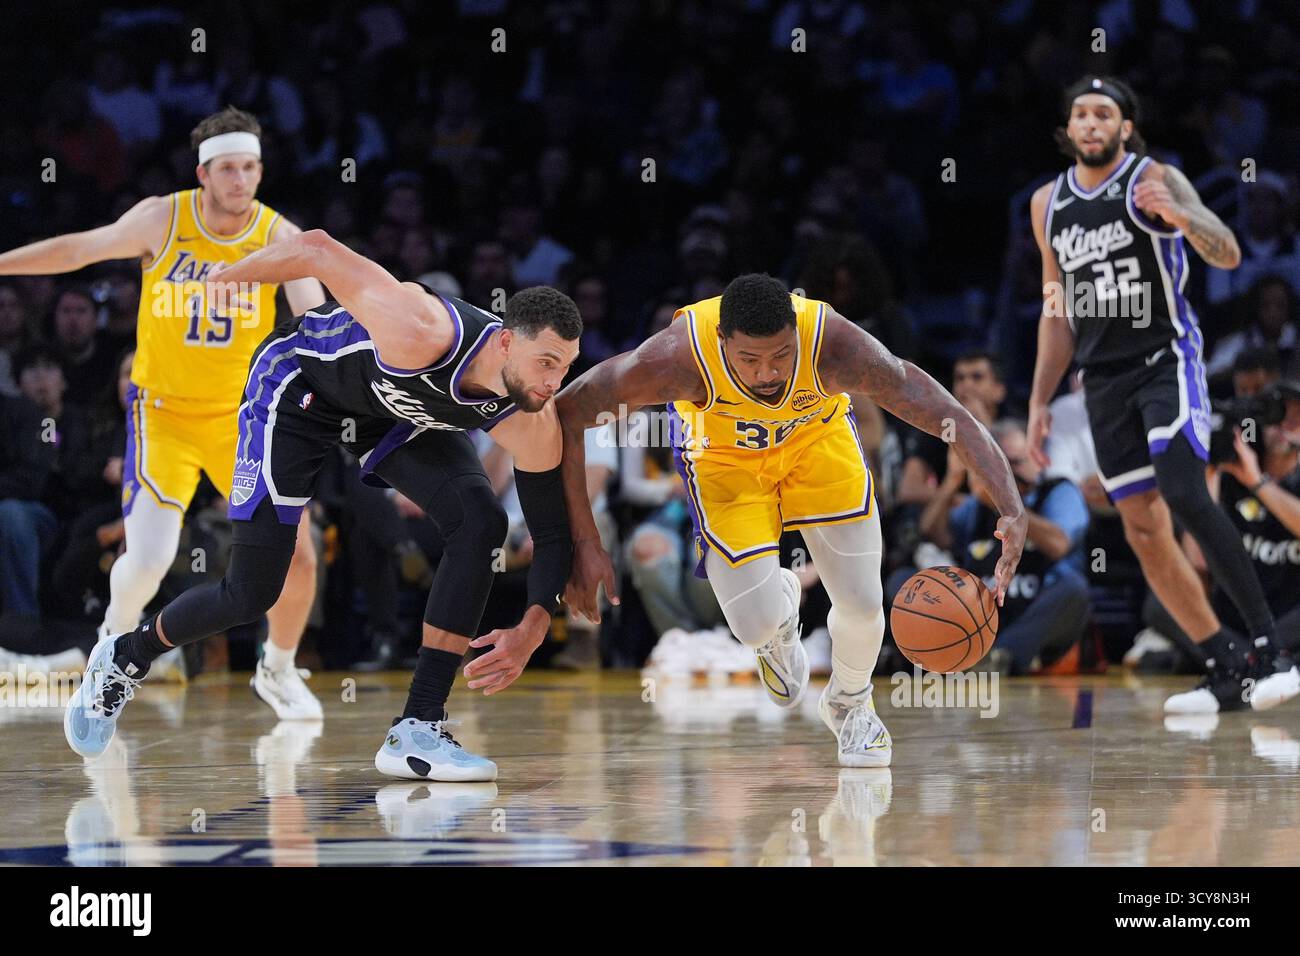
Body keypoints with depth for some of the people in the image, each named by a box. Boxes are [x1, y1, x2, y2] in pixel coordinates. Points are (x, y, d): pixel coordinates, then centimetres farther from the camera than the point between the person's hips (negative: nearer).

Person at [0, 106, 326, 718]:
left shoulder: (279, 237, -11)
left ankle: (278, 670, 21)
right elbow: (82, 249, 5)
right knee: (148, 560, -16)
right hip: (164, 411, -1)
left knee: (297, 556, -7)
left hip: (241, 415, 1)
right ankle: (117, 633, 21)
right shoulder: (162, 219, -10)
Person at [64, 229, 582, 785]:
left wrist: (533, 629, -31)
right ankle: (124, 660, 27)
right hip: (302, 386, -4)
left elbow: (552, 530, -15)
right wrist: (233, 274, -11)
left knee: (480, 523, -21)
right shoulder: (424, 335, -43)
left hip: (394, 410, 5)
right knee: (250, 594, -5)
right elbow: (317, 251, -30)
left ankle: (419, 729, -15)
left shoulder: (532, 424, -26)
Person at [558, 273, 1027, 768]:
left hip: (817, 435, 1)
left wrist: (1013, 510, -53)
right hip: (724, 453, -1)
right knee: (758, 624, -14)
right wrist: (584, 543, -30)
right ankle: (782, 606, 27)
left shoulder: (834, 346, -39)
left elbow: (951, 416, -39)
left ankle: (849, 704, 30)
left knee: (862, 604, -6)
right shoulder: (680, 357, -40)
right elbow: (566, 413, -29)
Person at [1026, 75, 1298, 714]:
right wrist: (1039, 403, 14)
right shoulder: (1048, 204, 11)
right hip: (1104, 379, 6)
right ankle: (1227, 670, 11)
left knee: (1185, 497, -24)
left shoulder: (1155, 180, -6)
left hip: (1165, 361, -6)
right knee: (1143, 531, 2)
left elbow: (1228, 256, -18)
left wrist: (1178, 215, -37)